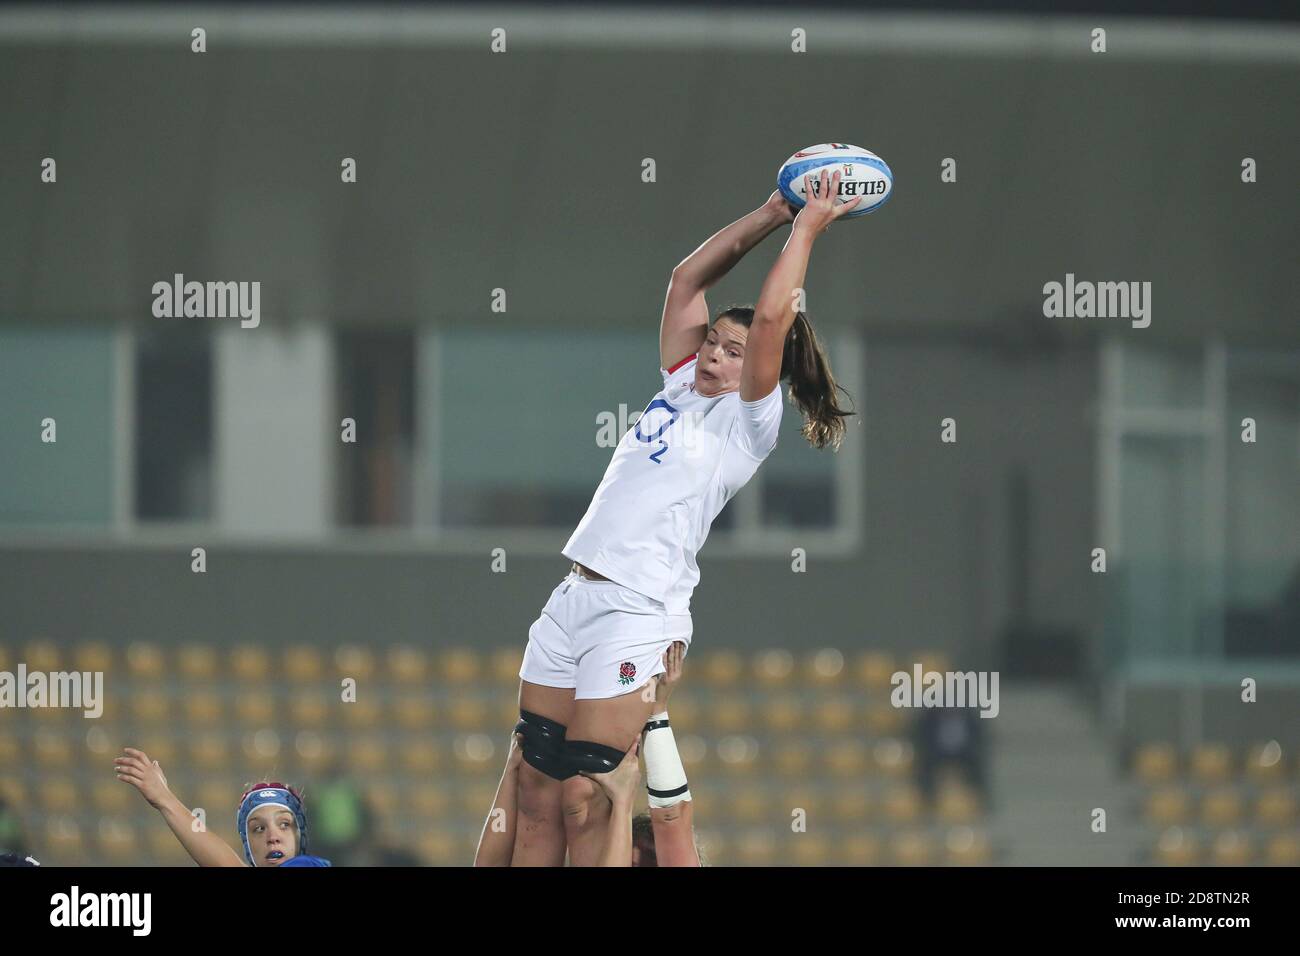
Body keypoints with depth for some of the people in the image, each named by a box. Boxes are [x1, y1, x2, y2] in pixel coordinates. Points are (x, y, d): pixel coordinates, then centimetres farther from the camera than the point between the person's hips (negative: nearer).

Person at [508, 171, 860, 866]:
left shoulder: (747, 420, -3)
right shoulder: (681, 388, 17)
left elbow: (770, 319, -15)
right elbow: (687, 279, 20)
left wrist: (806, 230, -7)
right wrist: (770, 217, 16)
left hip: (636, 613, -8)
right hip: (571, 598, 8)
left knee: (584, 804, -10)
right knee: (536, 794, 4)